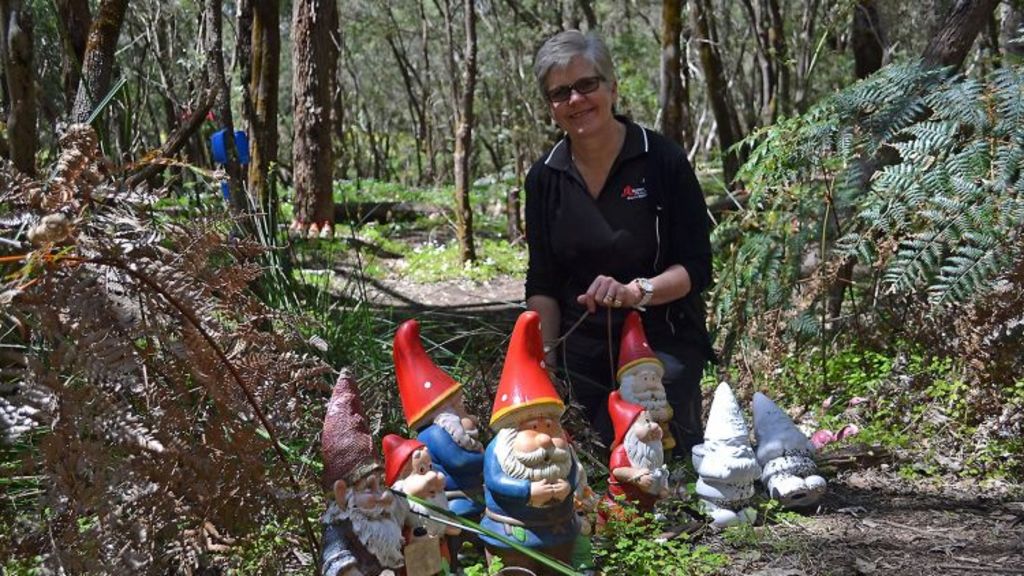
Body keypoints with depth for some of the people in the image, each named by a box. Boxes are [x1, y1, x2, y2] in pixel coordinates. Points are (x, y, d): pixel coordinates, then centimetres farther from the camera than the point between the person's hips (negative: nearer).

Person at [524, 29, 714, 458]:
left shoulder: (662, 160, -9)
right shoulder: (545, 178, 3)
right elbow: (542, 283, 9)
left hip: (663, 345, -3)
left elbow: (696, 268, -9)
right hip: (583, 354, 3)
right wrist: (546, 359, -3)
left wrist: (637, 290, -26)